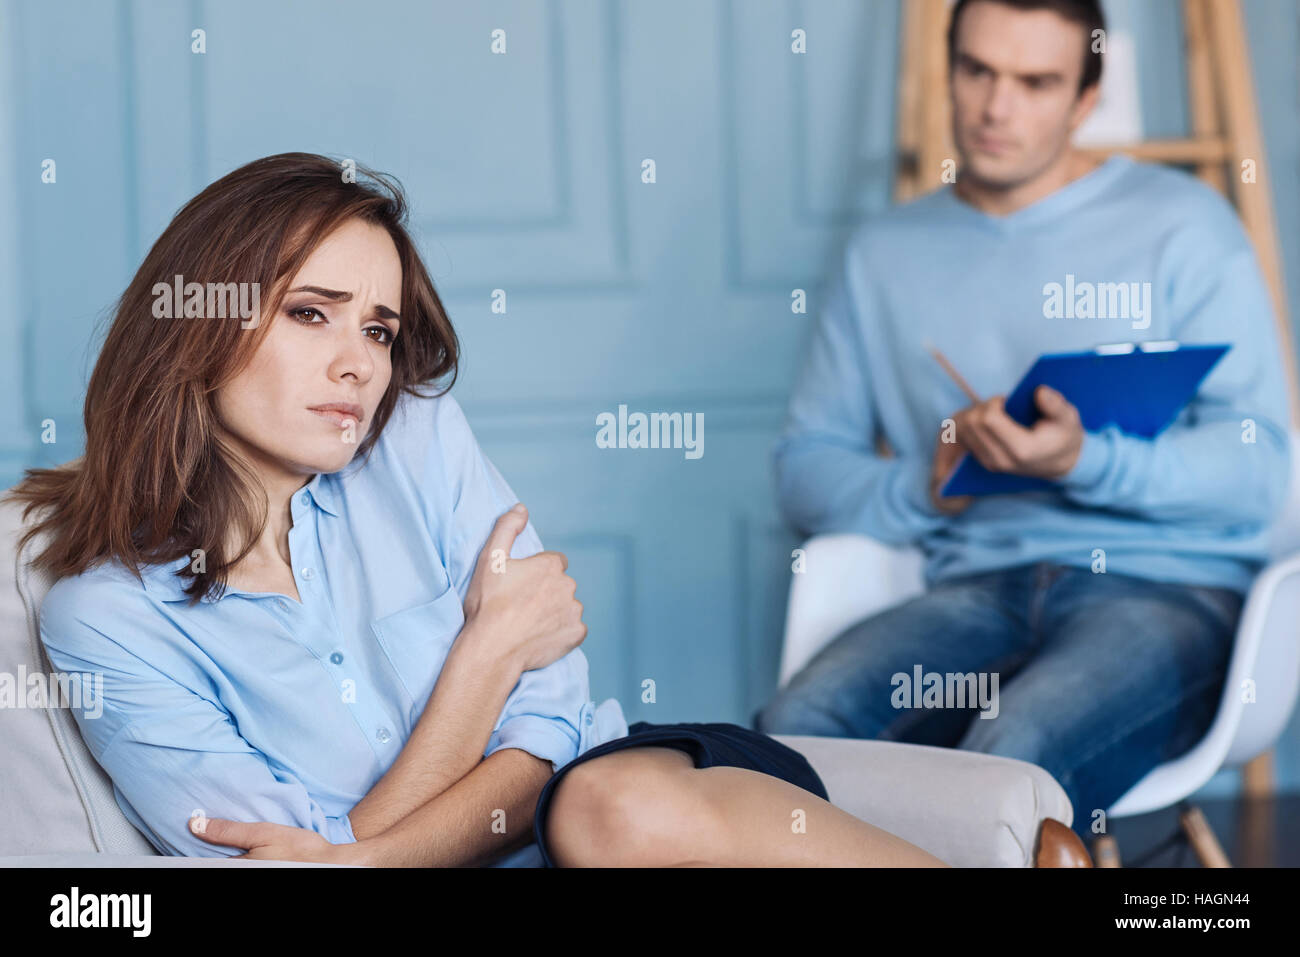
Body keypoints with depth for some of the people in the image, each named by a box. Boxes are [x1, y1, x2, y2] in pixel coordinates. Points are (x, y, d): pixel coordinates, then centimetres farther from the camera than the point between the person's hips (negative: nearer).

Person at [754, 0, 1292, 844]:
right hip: (978, 586, 4)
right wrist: (922, 489, -6)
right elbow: (806, 460, 15)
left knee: (1012, 755, -36)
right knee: (796, 729, -28)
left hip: (1167, 587, -3)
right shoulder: (889, 251, 18)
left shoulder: (1179, 223, 6)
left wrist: (1084, 462, -19)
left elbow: (1257, 465, -3)